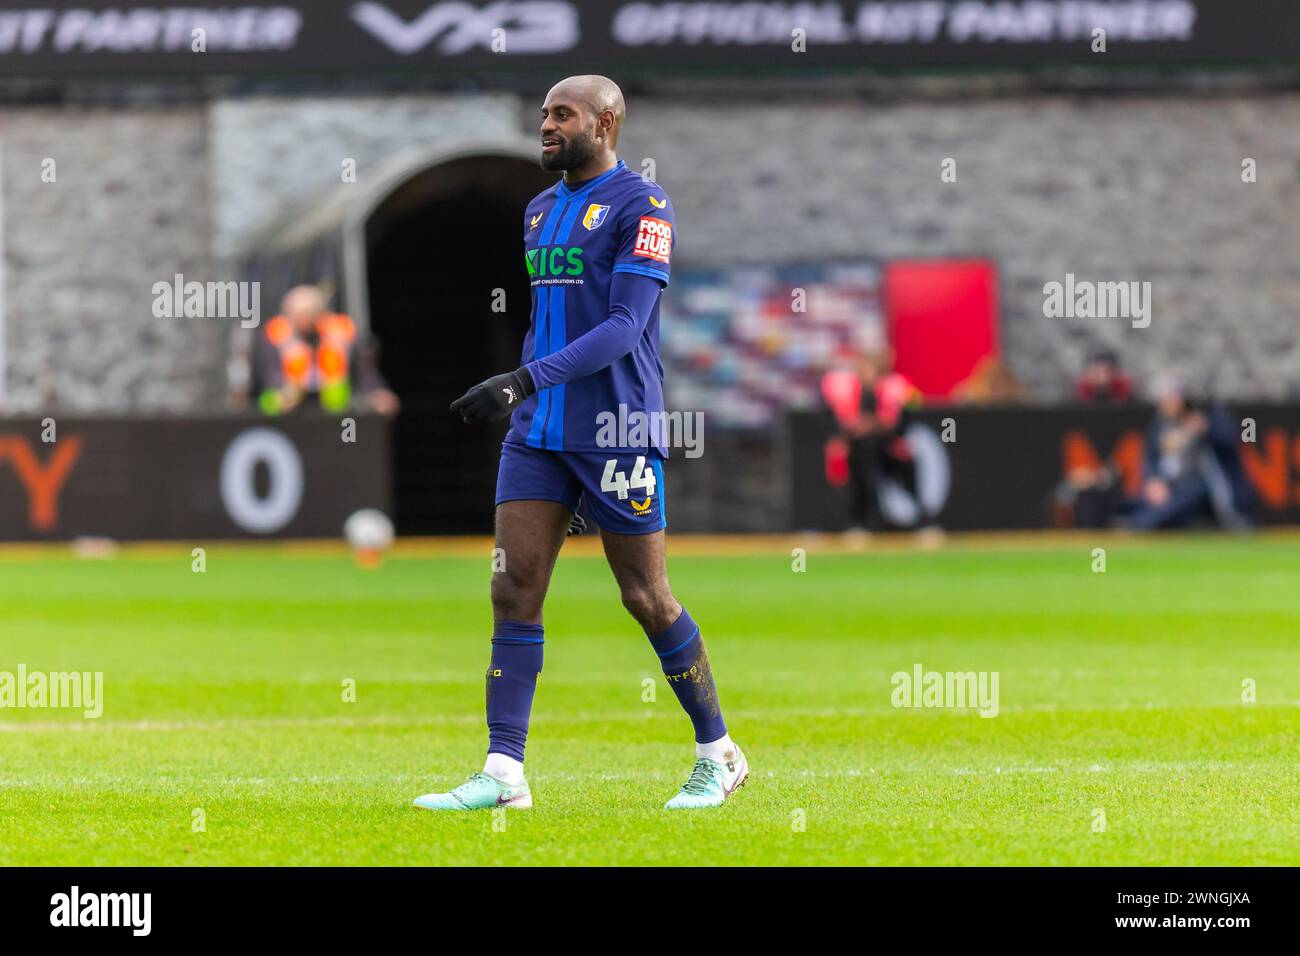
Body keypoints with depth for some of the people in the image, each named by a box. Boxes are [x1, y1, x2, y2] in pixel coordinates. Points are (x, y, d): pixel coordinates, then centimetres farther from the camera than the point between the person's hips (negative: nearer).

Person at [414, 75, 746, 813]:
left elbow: (625, 325, -18)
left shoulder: (642, 205, -8)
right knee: (514, 591, -4)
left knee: (646, 599, -1)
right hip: (538, 432, 7)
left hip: (617, 433, -7)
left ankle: (719, 756, 15)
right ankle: (504, 773, -6)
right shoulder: (541, 211, 16)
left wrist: (526, 380, -26)